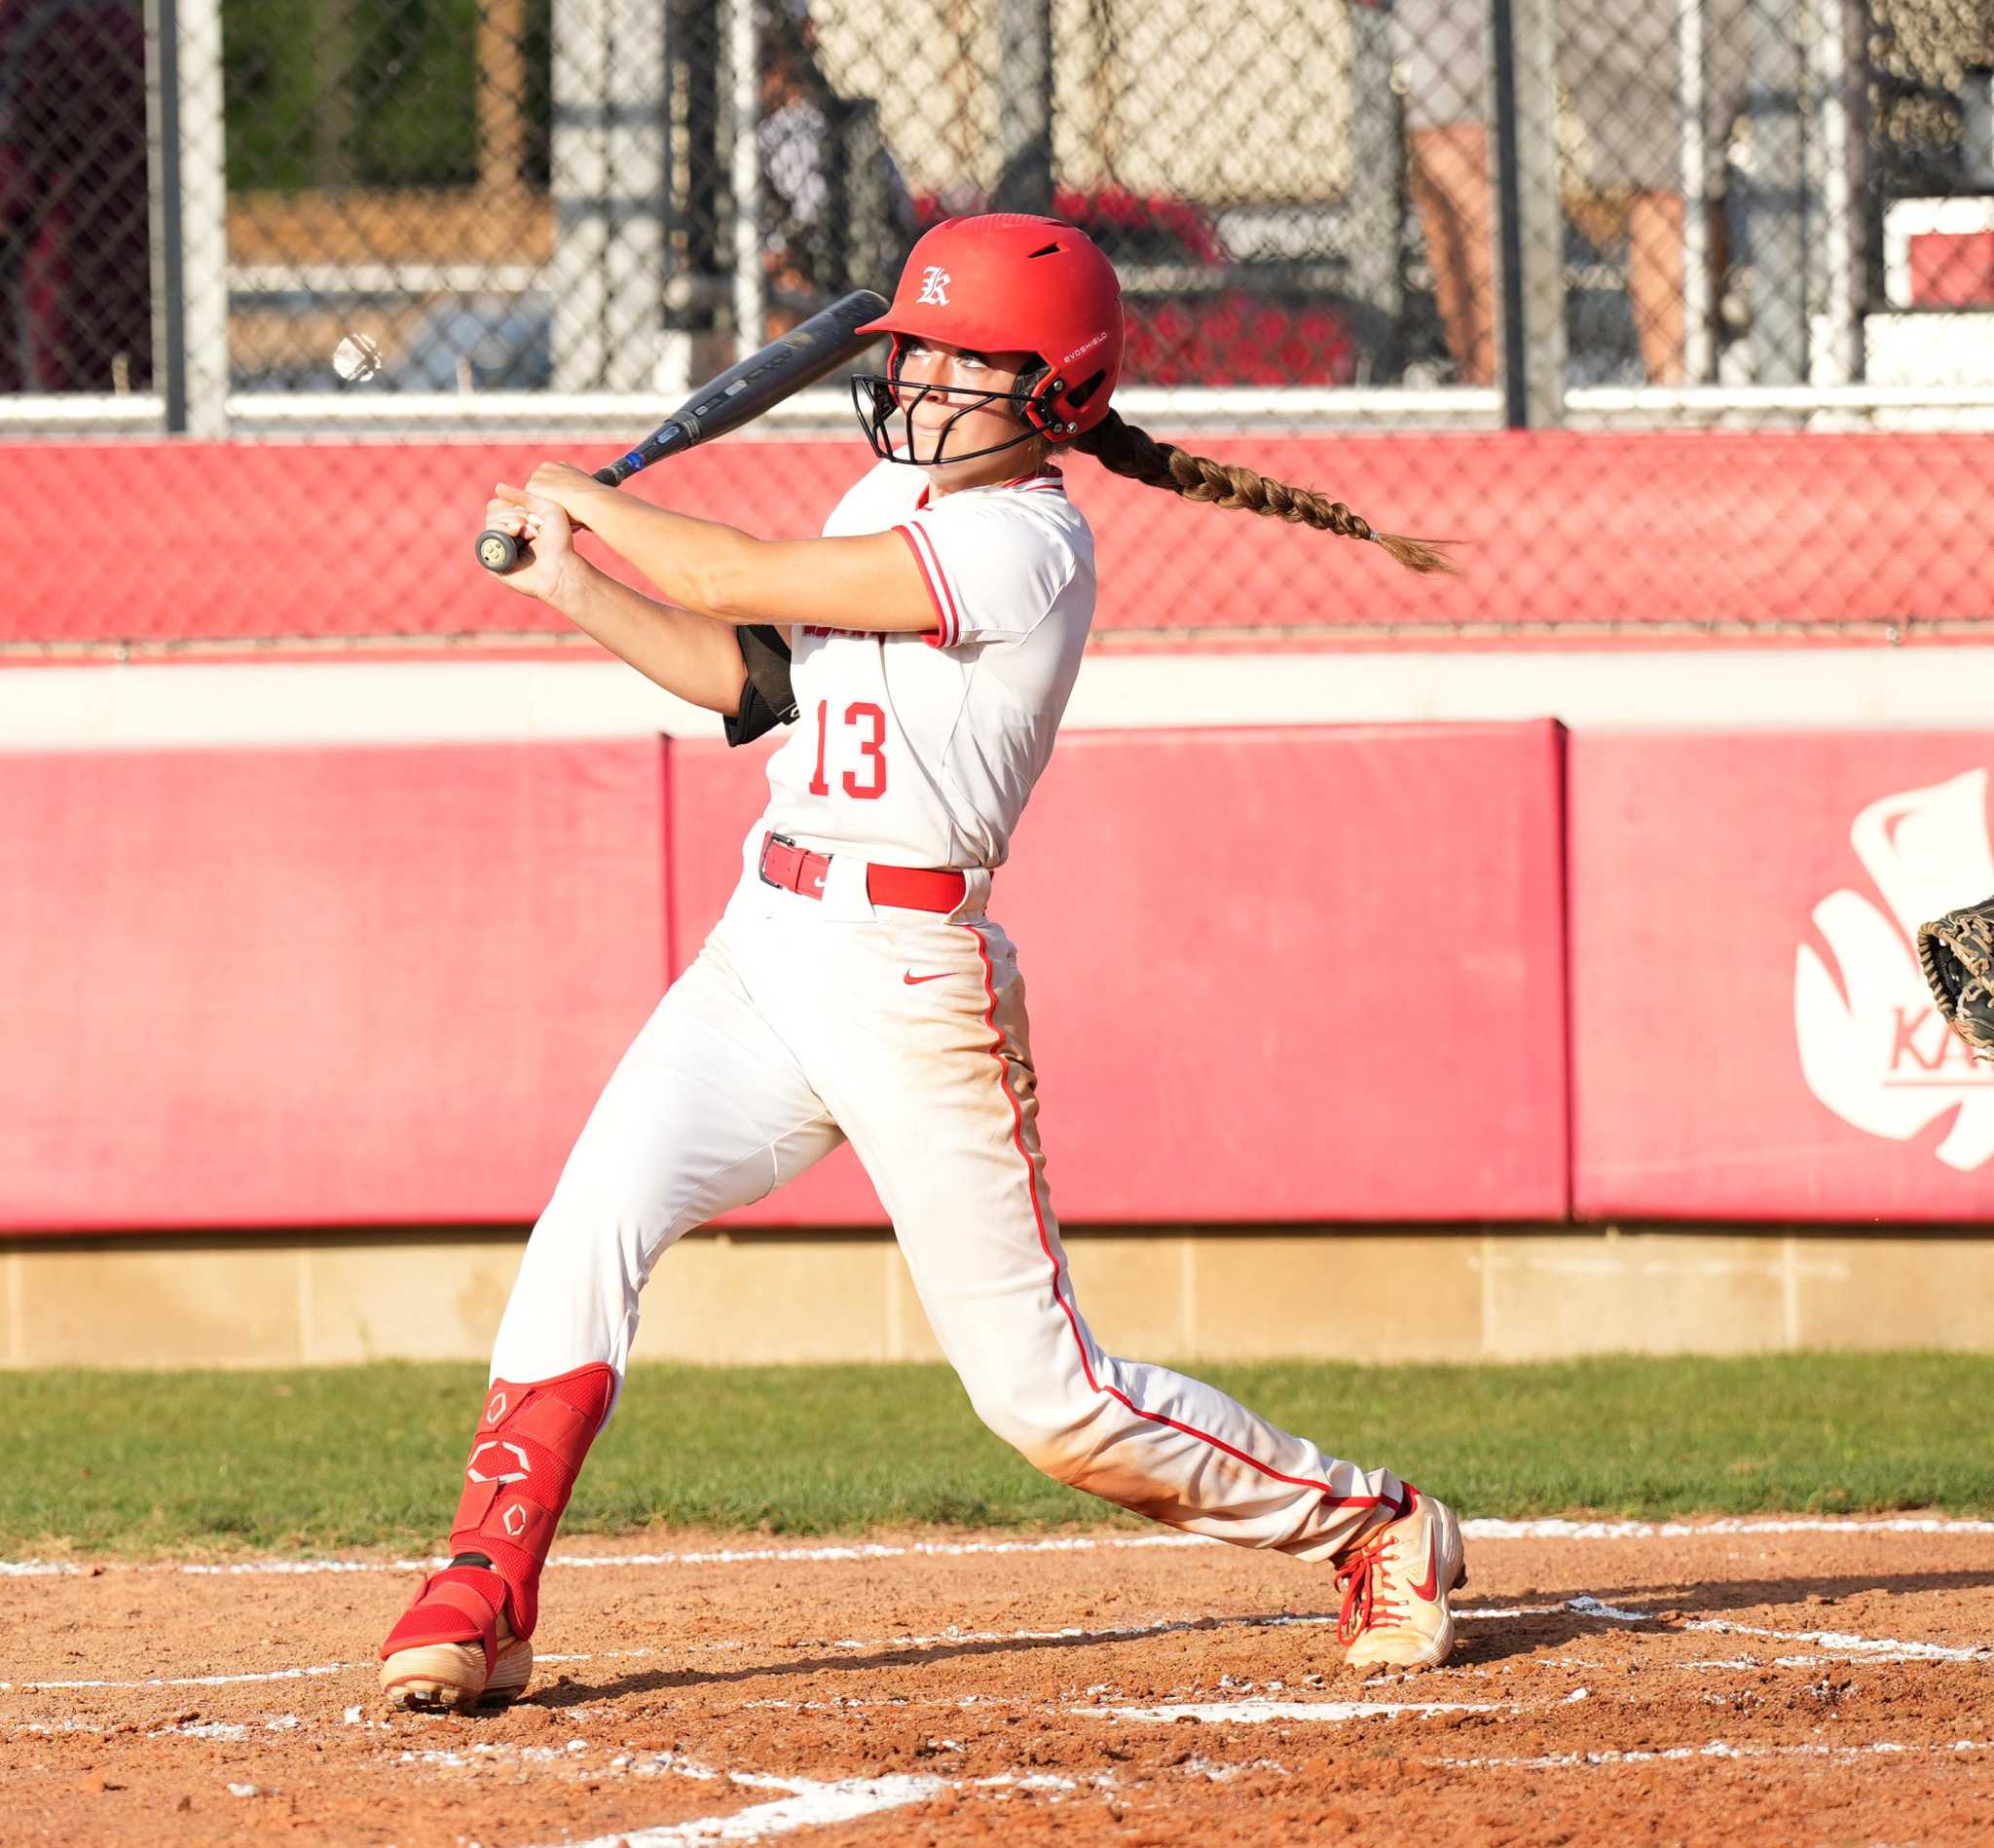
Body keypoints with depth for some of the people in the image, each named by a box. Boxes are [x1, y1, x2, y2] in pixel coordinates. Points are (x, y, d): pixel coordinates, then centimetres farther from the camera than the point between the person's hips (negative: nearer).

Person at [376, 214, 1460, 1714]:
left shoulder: (1026, 544, -15)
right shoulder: (891, 501, 15)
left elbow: (735, 584, -15)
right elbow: (747, 679, 22)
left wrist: (590, 503, 2)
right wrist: (569, 582, 12)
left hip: (912, 975, -8)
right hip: (763, 953, 8)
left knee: (1045, 1394, -3)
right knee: (596, 1222, -16)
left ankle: (1377, 1530, 18)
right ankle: (484, 1605, -16)